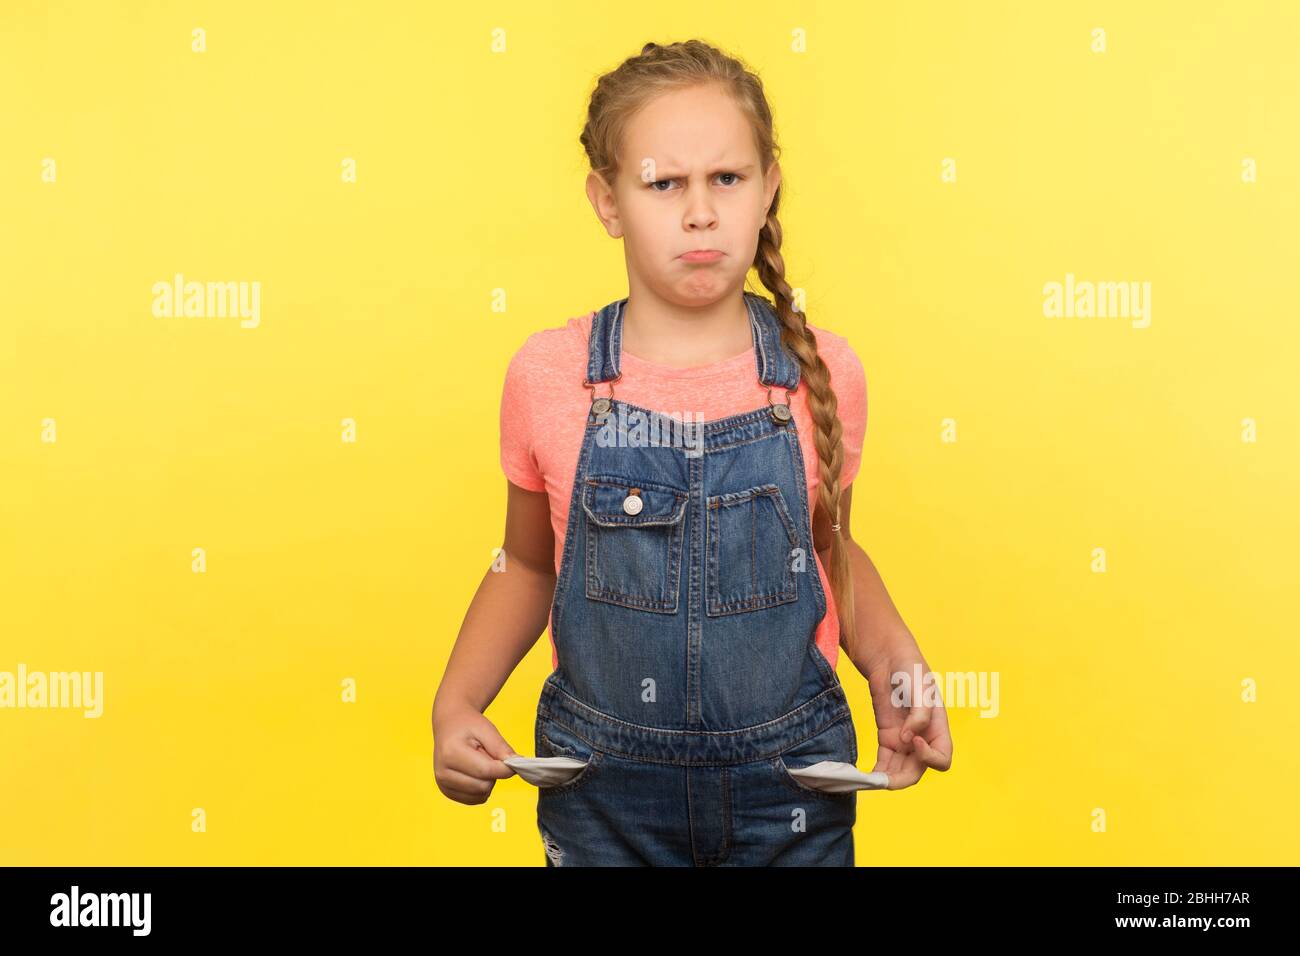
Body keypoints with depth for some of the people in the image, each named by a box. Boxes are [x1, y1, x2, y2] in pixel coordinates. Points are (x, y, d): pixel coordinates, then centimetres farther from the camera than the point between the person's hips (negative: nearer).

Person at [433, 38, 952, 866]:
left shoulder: (822, 374, -8)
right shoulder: (548, 376, -10)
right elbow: (530, 565, 5)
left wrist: (896, 667, -7)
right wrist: (457, 703, -7)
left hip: (789, 793, 1)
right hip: (602, 792, 0)